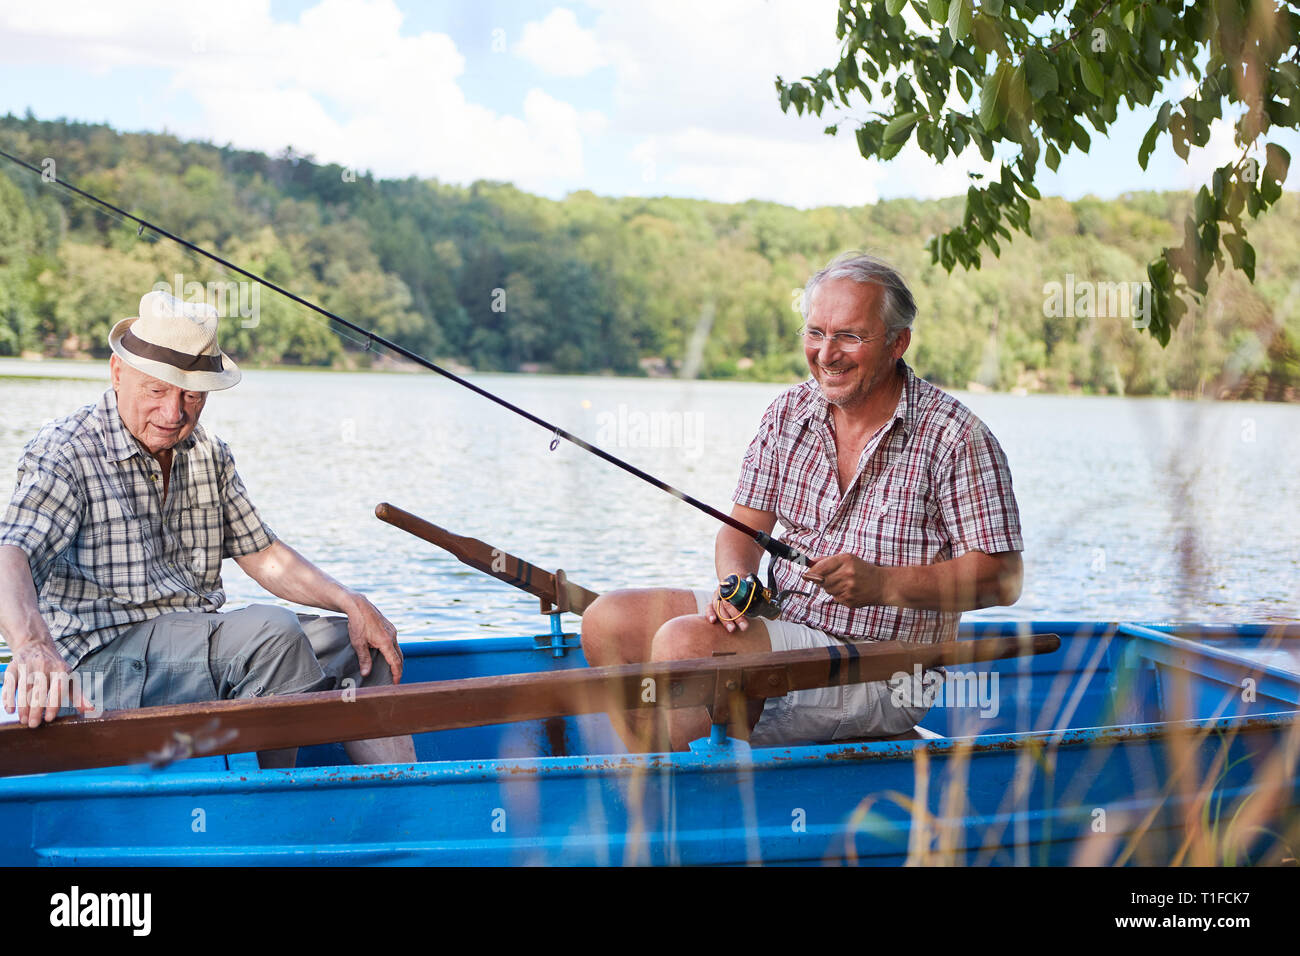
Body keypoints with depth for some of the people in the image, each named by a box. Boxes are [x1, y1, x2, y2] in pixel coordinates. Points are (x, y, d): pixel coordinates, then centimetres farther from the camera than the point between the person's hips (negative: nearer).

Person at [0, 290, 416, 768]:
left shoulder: (209, 455, 13)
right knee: (271, 630, -29)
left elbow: (263, 555, 16)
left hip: (200, 645, 8)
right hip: (103, 660, -8)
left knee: (362, 645, 4)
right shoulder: (64, 452, -10)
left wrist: (351, 603, 0)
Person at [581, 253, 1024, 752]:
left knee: (684, 640, -27)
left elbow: (1003, 578, -12)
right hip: (778, 618, 7)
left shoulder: (955, 437, -10)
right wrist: (736, 580, -15)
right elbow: (744, 527, 9)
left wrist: (881, 583, -23)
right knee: (609, 619, -4)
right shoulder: (788, 412, 7)